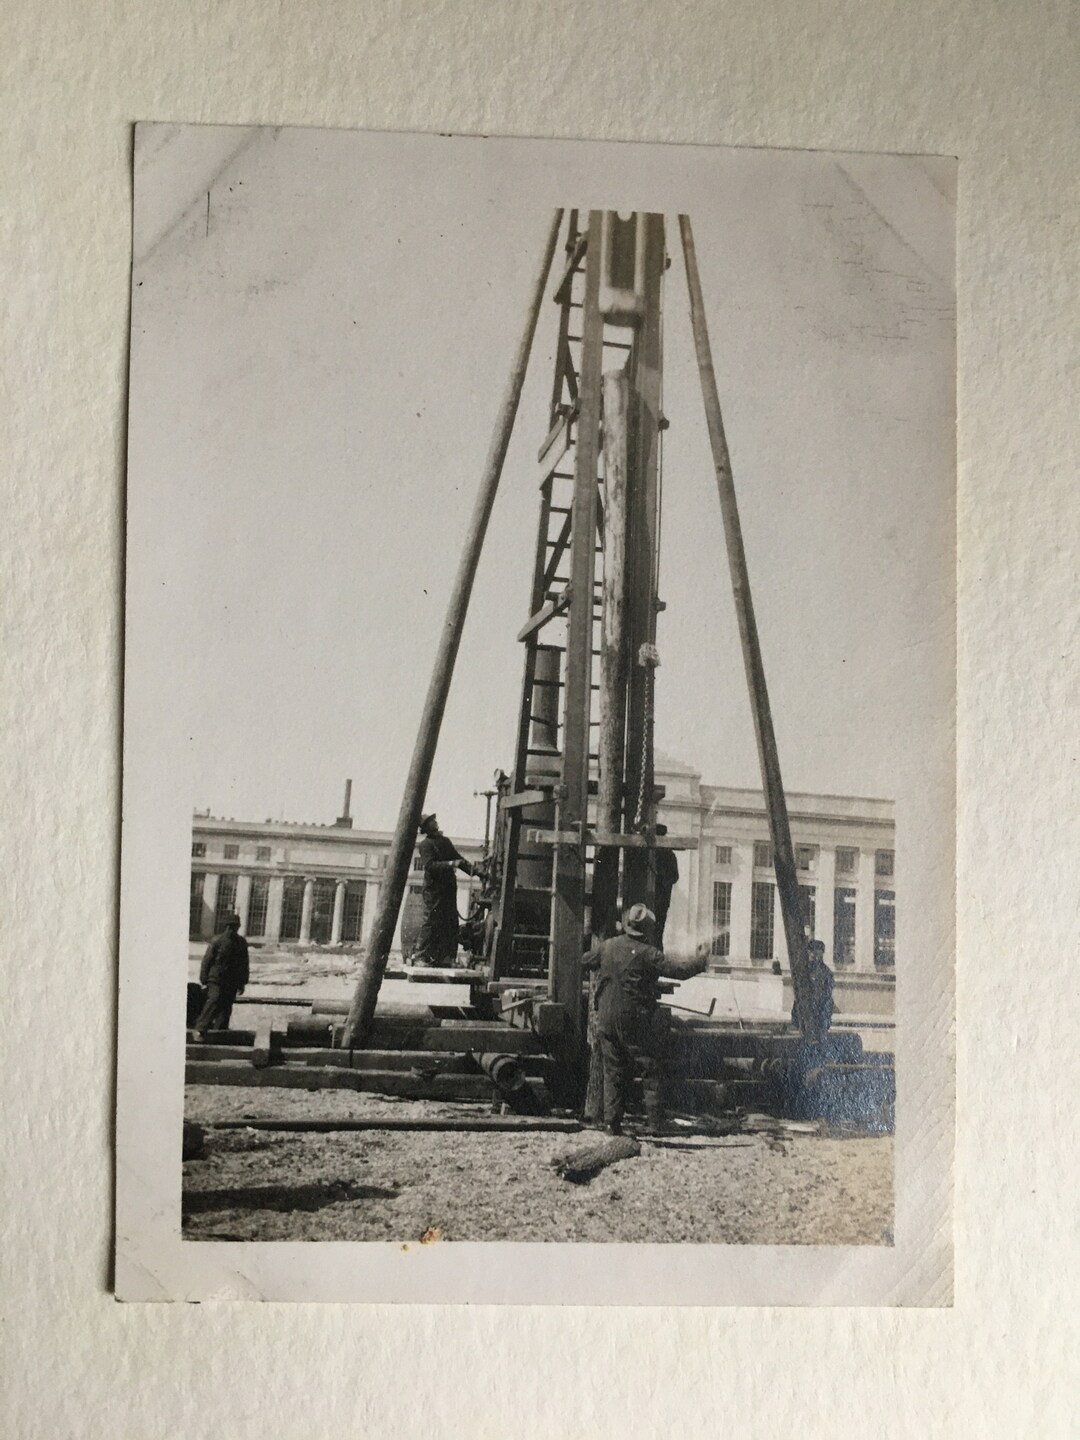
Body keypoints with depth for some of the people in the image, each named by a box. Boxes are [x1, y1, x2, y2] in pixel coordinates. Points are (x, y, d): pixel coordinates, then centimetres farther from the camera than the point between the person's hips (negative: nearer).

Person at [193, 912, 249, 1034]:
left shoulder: (241, 943, 9)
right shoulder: (217, 940, -4)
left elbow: (244, 964, 15)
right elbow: (207, 960, -2)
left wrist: (242, 983, 14)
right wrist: (204, 979, -4)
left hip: (232, 983, 4)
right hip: (216, 979, -4)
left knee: (226, 1008, 4)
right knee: (213, 1001, -17)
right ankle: (200, 1029, -16)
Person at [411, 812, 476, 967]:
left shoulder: (445, 841, 18)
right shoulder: (426, 844, -5)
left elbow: (458, 858, 22)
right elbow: (429, 866, -17)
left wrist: (474, 871, 9)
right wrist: (450, 864, -26)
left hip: (449, 887, 8)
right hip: (434, 889, -8)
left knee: (451, 922, 6)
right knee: (431, 921, -9)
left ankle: (445, 957, 11)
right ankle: (420, 956, -5)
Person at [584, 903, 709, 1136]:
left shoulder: (606, 947, 2)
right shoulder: (647, 954, -13)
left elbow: (585, 961, 20)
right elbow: (680, 971, -14)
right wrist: (701, 959, 3)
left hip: (607, 1019, 5)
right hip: (637, 1022, -5)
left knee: (613, 1072, 12)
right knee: (652, 1069, 6)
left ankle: (611, 1122, 9)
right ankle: (654, 1121, 2)